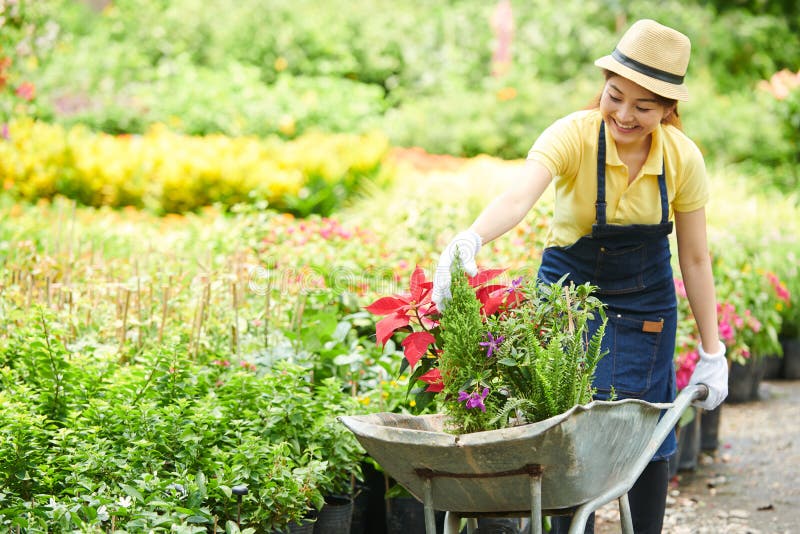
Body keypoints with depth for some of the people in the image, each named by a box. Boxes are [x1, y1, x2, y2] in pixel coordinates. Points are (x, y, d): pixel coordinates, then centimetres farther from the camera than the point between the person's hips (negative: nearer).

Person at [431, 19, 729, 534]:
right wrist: (468, 240, -63)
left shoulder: (682, 159, -16)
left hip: (645, 302, 2)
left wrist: (712, 353, -4)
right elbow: (518, 198, -43)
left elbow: (695, 259, -7)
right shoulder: (573, 136, -25)